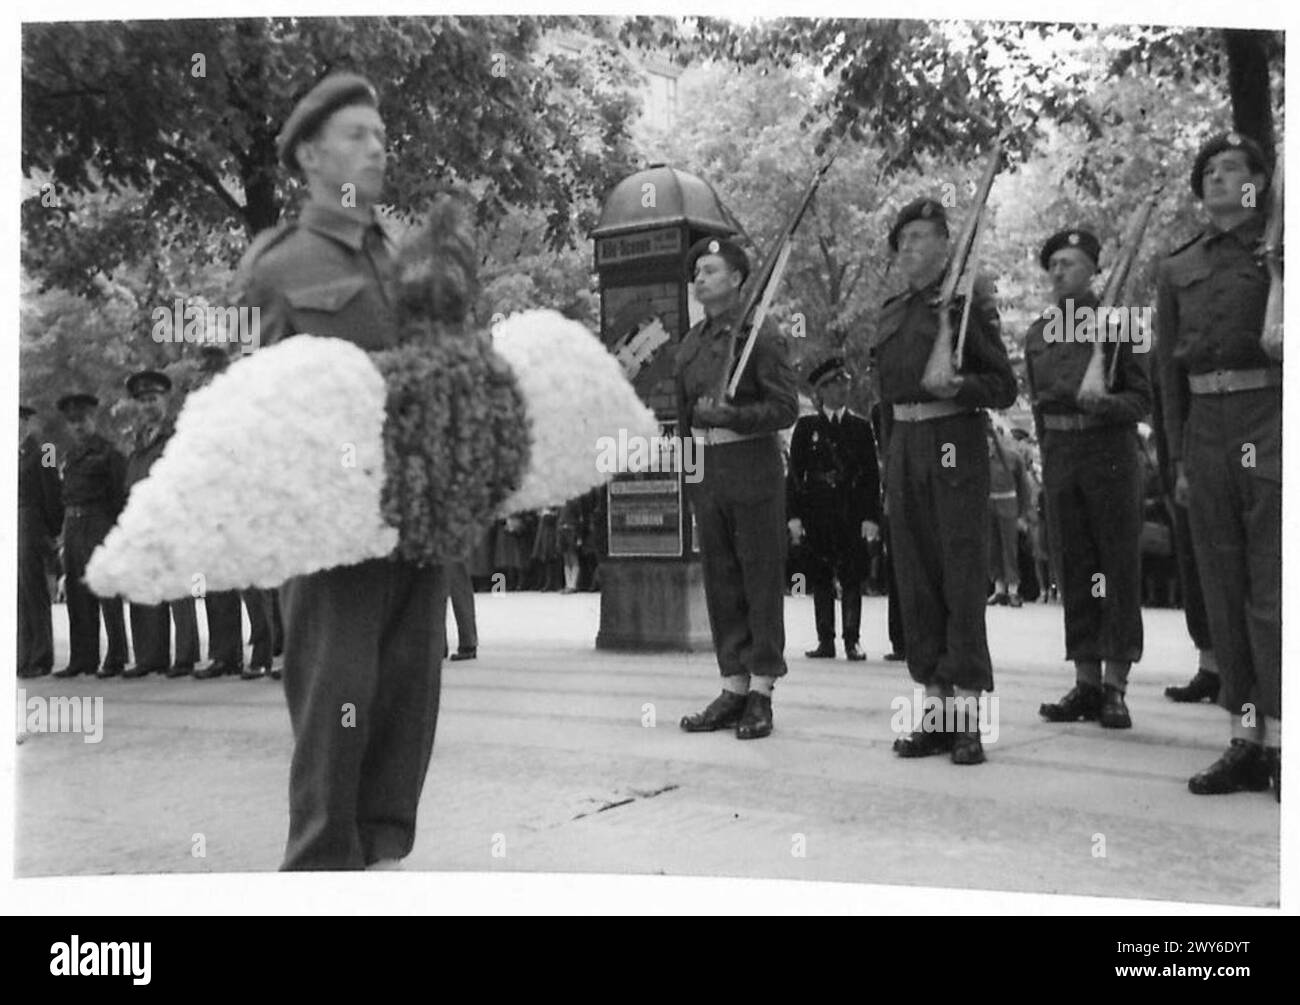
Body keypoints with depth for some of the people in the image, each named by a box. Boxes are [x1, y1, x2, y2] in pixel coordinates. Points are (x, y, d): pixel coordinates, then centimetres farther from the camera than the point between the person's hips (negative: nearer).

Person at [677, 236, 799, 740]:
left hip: (753, 467, -6)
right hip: (705, 470, 6)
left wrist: (731, 414, -20)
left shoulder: (762, 335, -6)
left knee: (762, 577, 0)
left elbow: (786, 409, -11)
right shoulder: (691, 342, 13)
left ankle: (761, 693, 7)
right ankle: (734, 686, 17)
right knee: (719, 578, 8)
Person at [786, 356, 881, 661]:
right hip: (817, 513, 0)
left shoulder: (860, 427, 9)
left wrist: (871, 516, -4)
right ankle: (825, 641, 9)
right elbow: (795, 473, 4)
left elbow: (872, 474, 5)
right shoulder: (806, 427, 7)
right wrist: (794, 515, -5)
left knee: (852, 578, -1)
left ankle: (852, 641, 5)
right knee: (820, 578, 2)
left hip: (852, 513, 0)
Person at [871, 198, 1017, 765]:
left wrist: (961, 385, -22)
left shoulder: (967, 301, -1)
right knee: (915, 580, 6)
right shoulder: (893, 313, 17)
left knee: (962, 579, -5)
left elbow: (1004, 387, -3)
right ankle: (935, 711, 14)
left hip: (954, 442, -6)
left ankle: (968, 718, 0)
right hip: (904, 446, 6)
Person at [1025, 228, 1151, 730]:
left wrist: (1104, 402, -22)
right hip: (1059, 458, 5)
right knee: (1074, 573, 6)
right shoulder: (1037, 332, 12)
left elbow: (1142, 399, -3)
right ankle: (1085, 683, 13)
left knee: (1120, 570, -2)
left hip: (1111, 453, -4)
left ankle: (1115, 687, 2)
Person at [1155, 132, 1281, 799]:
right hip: (1206, 430, 4)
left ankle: (1277, 742, -2)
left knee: (1271, 588, -6)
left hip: (1269, 419, -4)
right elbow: (1170, 369, 13)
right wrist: (1178, 460, 9)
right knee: (1224, 592, 5)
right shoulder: (1177, 270, 14)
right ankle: (1245, 742, 12)